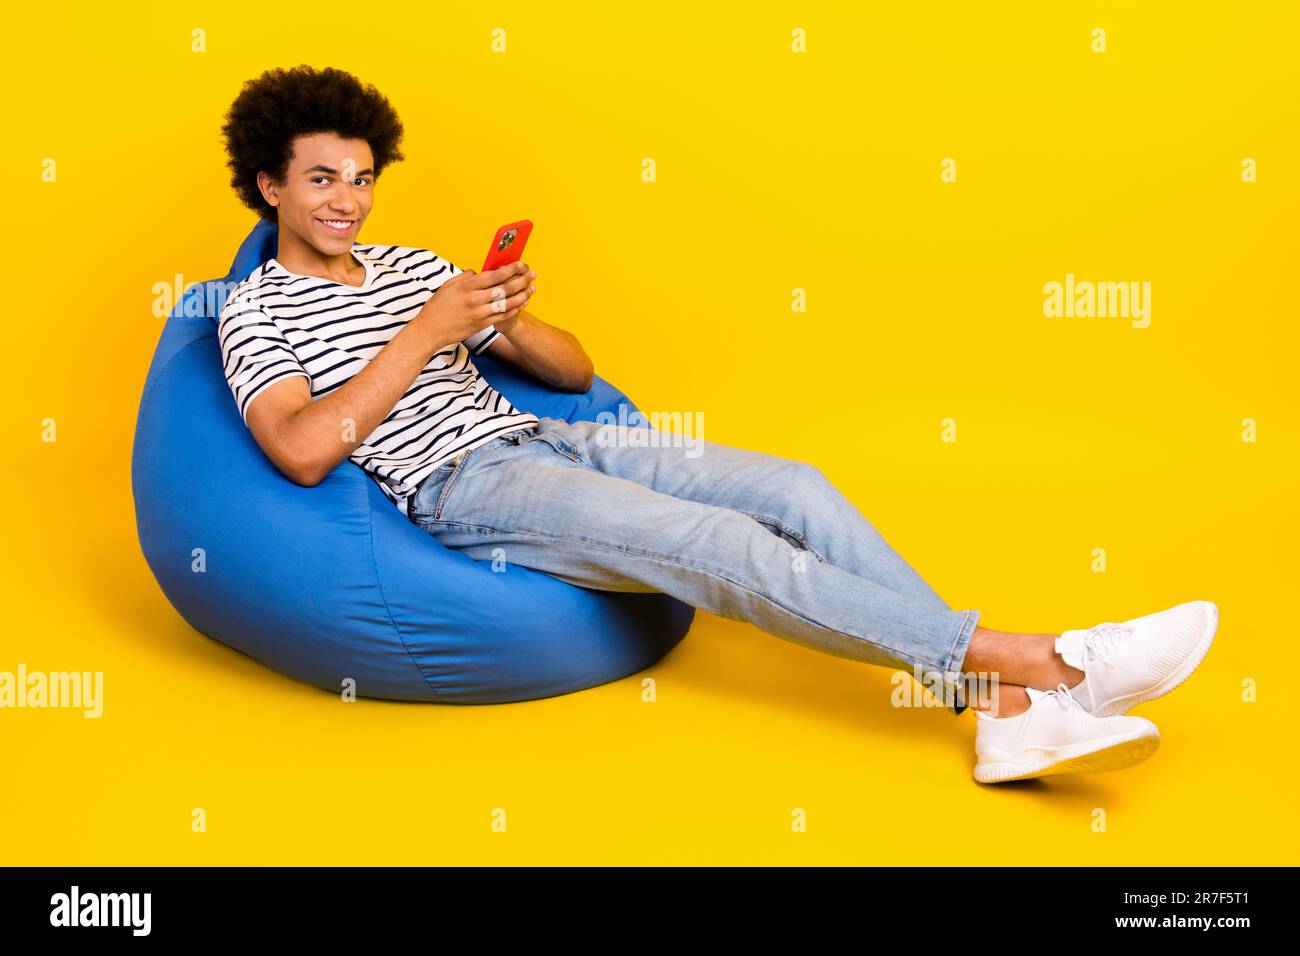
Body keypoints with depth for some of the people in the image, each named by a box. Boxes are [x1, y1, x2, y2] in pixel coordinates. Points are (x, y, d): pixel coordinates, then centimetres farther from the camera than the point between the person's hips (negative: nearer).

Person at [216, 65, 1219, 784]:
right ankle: (1036, 655, -29)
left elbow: (576, 370, 21)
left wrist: (511, 323, -2)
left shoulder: (417, 267, 22)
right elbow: (304, 451, -16)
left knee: (796, 488, -13)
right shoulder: (258, 310, 5)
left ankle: (1005, 707, -20)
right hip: (461, 488, -7)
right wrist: (428, 334, -13)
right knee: (713, 541, -26)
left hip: (549, 440, 7)